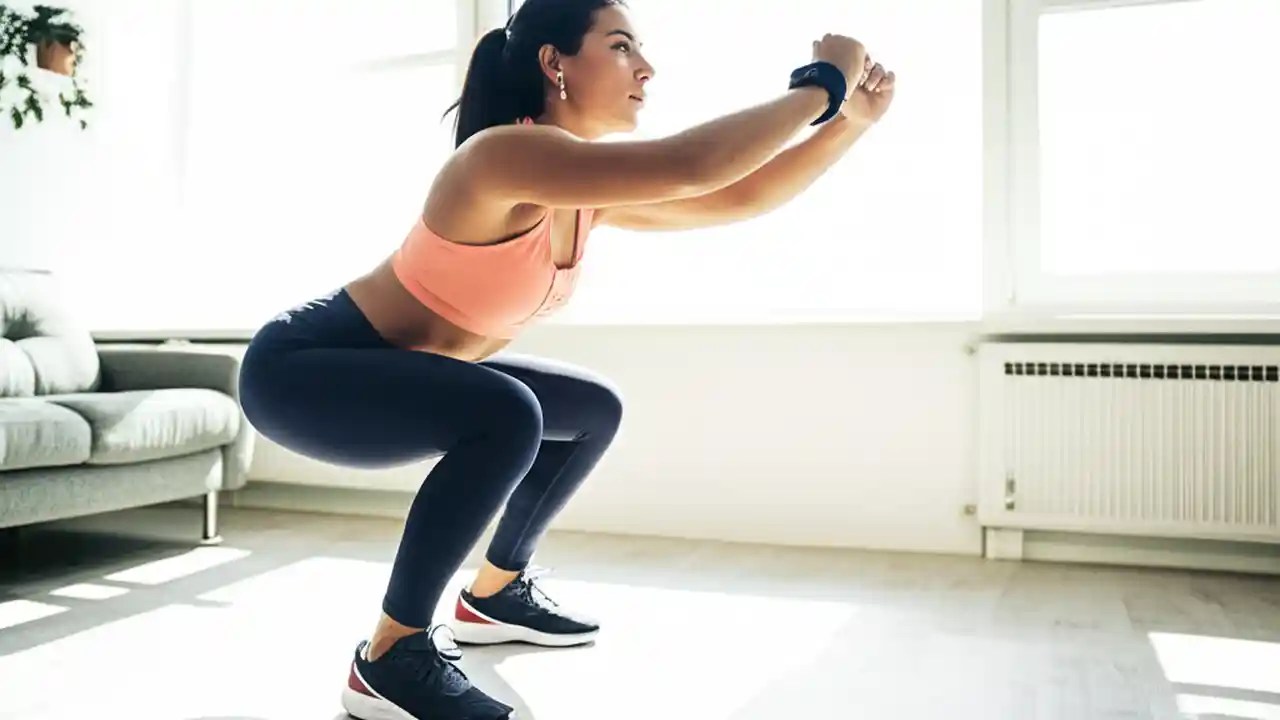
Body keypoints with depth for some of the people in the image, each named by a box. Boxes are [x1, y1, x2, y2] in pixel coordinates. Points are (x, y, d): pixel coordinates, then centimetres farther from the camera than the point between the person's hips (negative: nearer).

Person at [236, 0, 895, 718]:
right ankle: (391, 658, -15)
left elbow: (741, 196, 2)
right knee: (506, 416, -33)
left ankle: (495, 594, 24)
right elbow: (690, 166, -39)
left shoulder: (591, 195, 0)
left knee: (595, 409, 11)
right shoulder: (505, 153, -28)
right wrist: (823, 84, -27)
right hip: (301, 368, -9)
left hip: (394, 375, 9)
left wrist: (854, 117, -5)